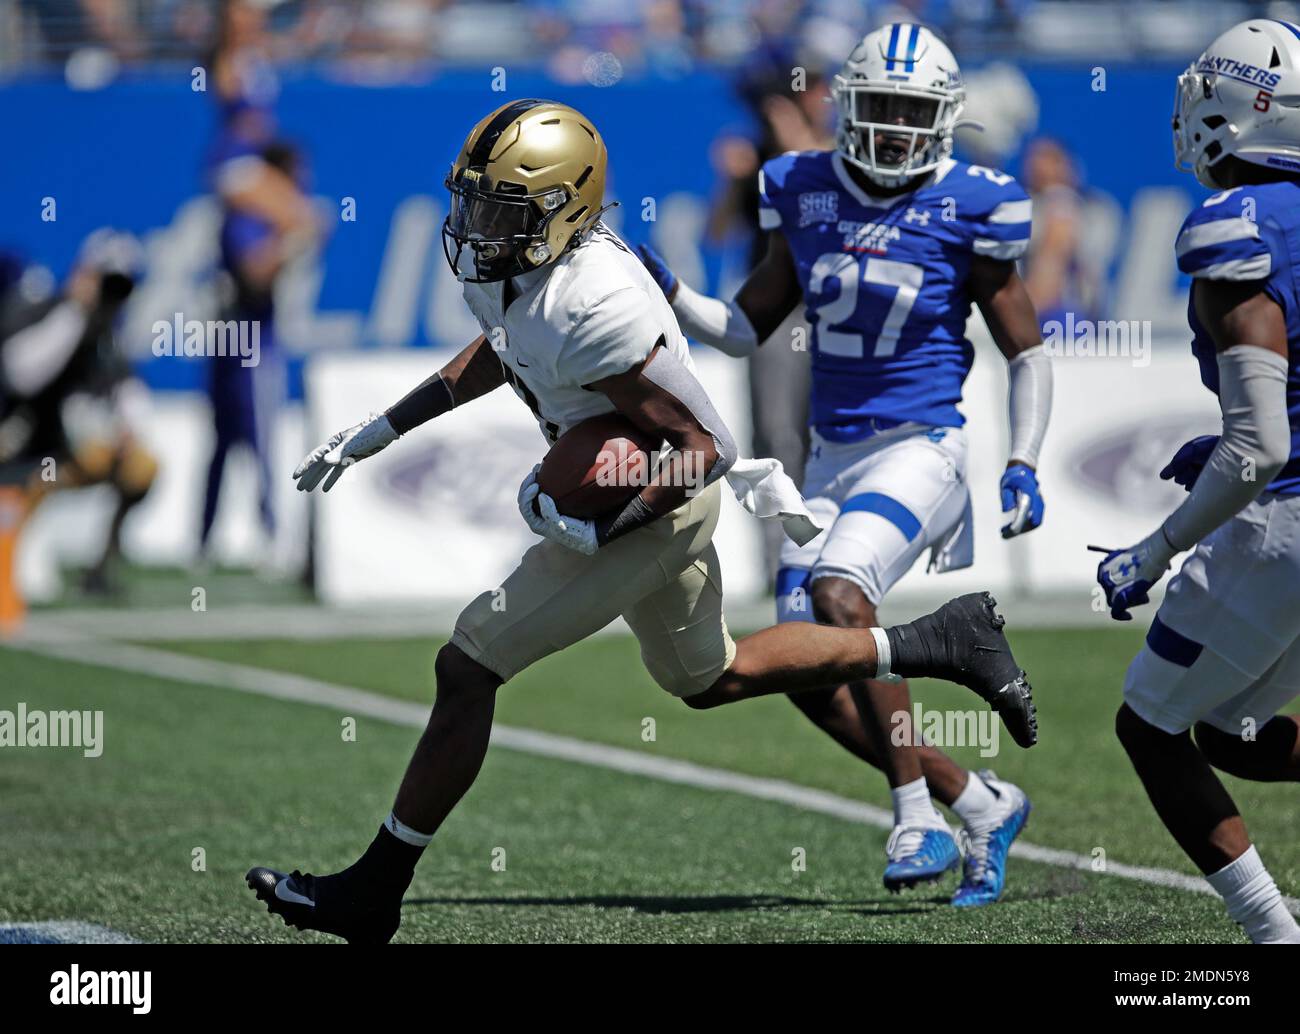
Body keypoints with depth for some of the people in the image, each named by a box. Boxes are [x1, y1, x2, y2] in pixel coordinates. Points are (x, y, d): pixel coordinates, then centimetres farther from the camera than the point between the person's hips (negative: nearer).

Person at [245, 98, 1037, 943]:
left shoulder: (590, 312, -32)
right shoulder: (505, 265, -6)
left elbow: (703, 448, -26)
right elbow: (495, 357, 18)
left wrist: (595, 530, -24)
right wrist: (378, 432, 15)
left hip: (655, 512, -10)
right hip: (647, 493, 10)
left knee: (468, 668, -6)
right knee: (708, 679, 28)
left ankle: (376, 890, 3)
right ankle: (940, 645, 32)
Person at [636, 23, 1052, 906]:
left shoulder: (969, 210, -7)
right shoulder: (807, 195, 5)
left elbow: (1027, 354, 0)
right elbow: (745, 331, 14)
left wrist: (1023, 466, -12)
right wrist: (663, 288, -2)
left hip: (919, 450, -6)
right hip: (833, 458, 6)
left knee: (839, 593, -31)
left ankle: (917, 818, -22)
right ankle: (981, 805, 15)